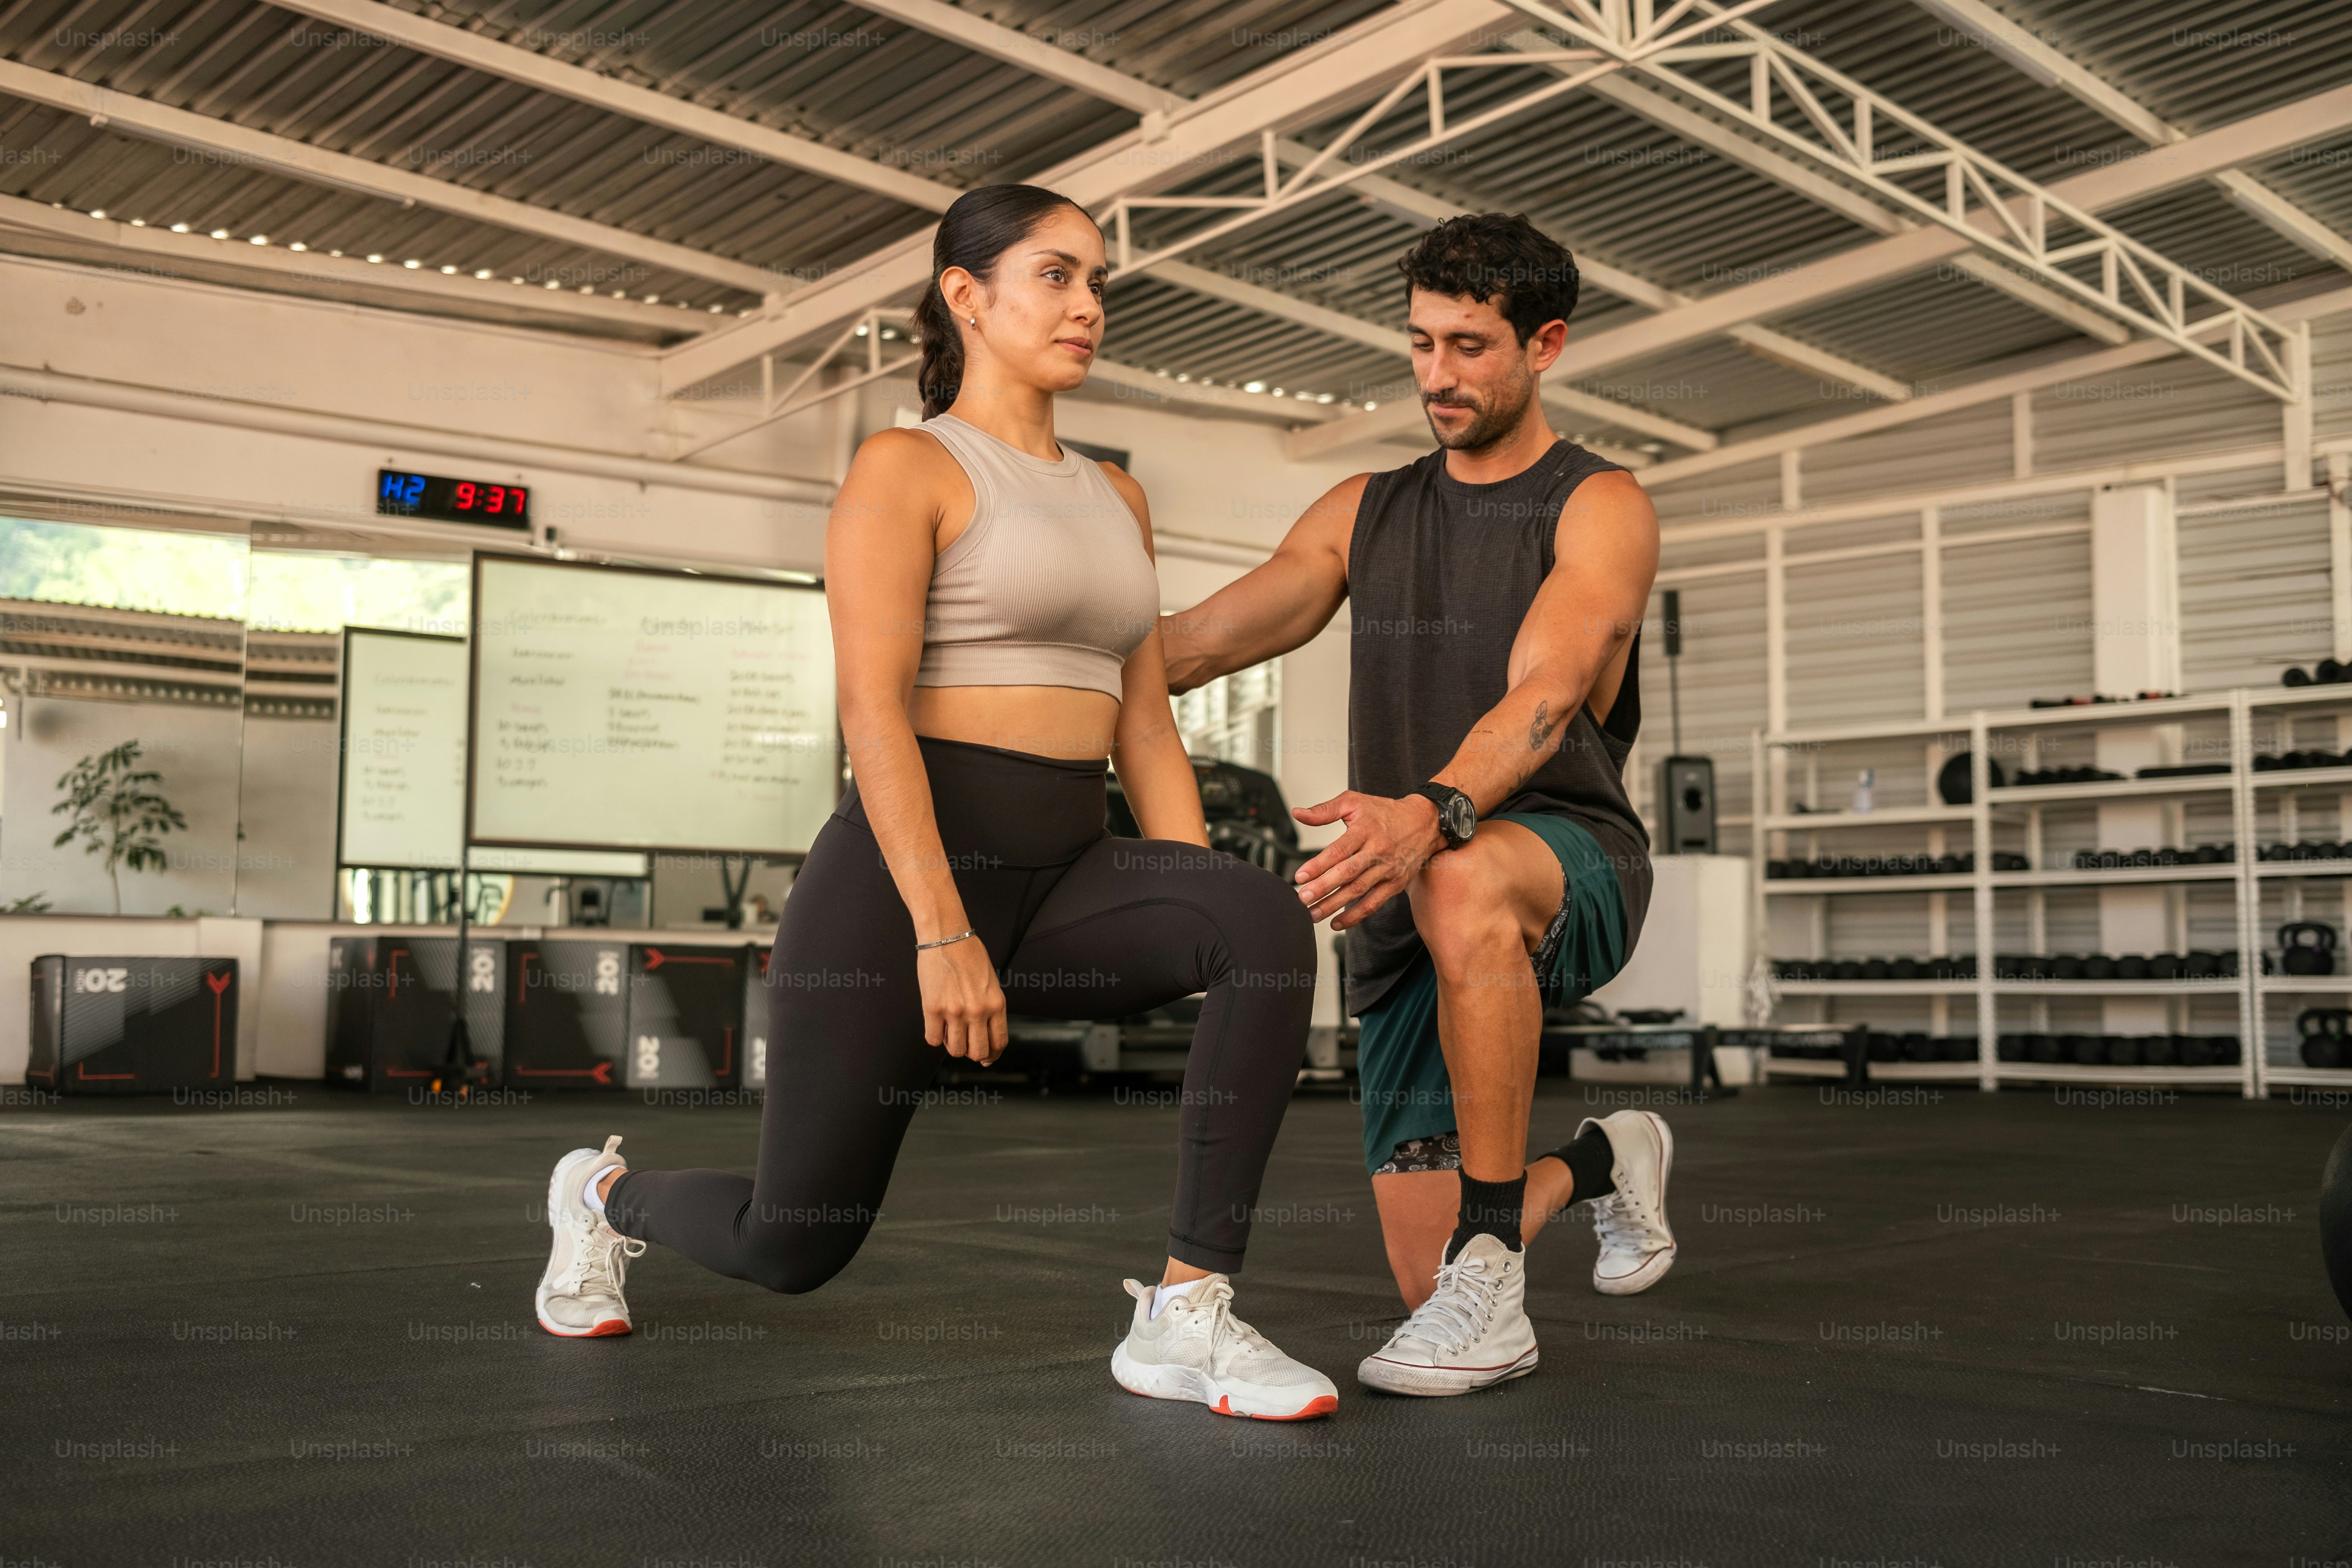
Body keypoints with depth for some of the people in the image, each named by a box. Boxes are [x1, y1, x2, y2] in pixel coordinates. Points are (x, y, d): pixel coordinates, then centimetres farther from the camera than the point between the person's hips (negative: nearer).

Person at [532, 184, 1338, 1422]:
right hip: (906, 866, -5)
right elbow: (872, 707, -15)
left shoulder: (1114, 498, 17)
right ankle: (609, 1194, 41)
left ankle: (1186, 1315, -20)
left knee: (1271, 924, -27)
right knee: (792, 1244, 6)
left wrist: (1214, 933, 3)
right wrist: (943, 933, -24)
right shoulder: (905, 467, -4)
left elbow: (1145, 727, 13)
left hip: (1066, 873, 6)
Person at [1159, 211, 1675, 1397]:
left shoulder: (1602, 509, -5)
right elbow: (1201, 640, 2)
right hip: (1402, 907, 5)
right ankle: (1603, 1164, 35)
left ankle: (1492, 1290, -31)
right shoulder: (1365, 512, 13)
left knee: (1465, 880, -43)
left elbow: (1543, 698, -23)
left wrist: (1427, 815, -44)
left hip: (1574, 868, -5)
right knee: (1428, 1282, 1)